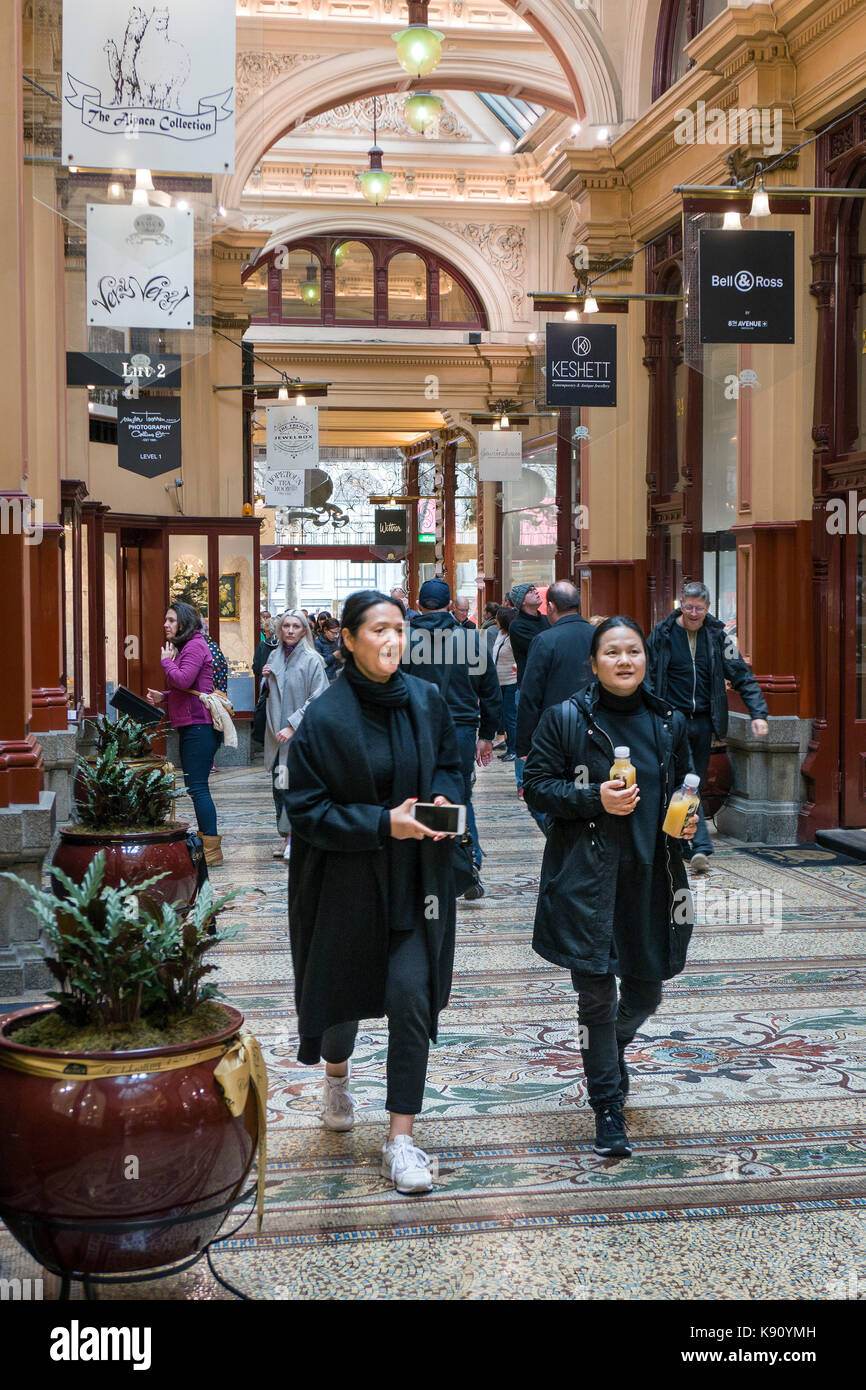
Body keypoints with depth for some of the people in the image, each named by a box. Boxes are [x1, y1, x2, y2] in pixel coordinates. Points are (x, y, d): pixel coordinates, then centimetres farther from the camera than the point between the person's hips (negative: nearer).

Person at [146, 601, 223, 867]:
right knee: (193, 785, 14)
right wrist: (163, 696, 11)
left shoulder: (195, 646, -12)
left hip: (199, 725, -11)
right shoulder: (185, 646, 20)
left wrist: (166, 661, -9)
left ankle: (212, 849, -6)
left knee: (197, 786, -10)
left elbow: (184, 680, -25)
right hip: (189, 725, 11)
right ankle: (205, 840, 21)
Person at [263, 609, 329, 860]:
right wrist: (267, 679, 2)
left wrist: (293, 725, -18)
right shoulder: (274, 656, 11)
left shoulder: (311, 660, -8)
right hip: (276, 732, 6)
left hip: (301, 736, -6)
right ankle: (288, 837, 14)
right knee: (279, 784, 7)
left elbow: (317, 700, -13)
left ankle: (294, 835, -2)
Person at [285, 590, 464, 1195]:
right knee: (343, 986, 15)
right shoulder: (325, 717, -13)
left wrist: (445, 799, -10)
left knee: (411, 995, -8)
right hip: (347, 878, -2)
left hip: (417, 875, 2)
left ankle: (401, 1139, 2)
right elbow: (307, 809, -13)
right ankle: (337, 1075, 49)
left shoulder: (426, 701, -3)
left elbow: (450, 765, 12)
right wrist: (382, 824, -22)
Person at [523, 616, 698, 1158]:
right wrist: (594, 798, -18)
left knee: (645, 993, 12)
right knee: (596, 995, -2)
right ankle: (608, 1109, 12)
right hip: (586, 875, -4)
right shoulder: (565, 718, -3)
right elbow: (537, 786, -3)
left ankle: (612, 1046, 46)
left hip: (651, 873, 4)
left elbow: (685, 787, 19)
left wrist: (688, 821, -3)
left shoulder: (670, 722, 8)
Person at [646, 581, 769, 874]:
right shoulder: (662, 634, -3)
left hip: (703, 720, 3)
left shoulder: (718, 636, 4)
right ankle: (701, 846, -17)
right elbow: (647, 678, 2)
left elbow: (741, 676, 4)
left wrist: (758, 713, -6)